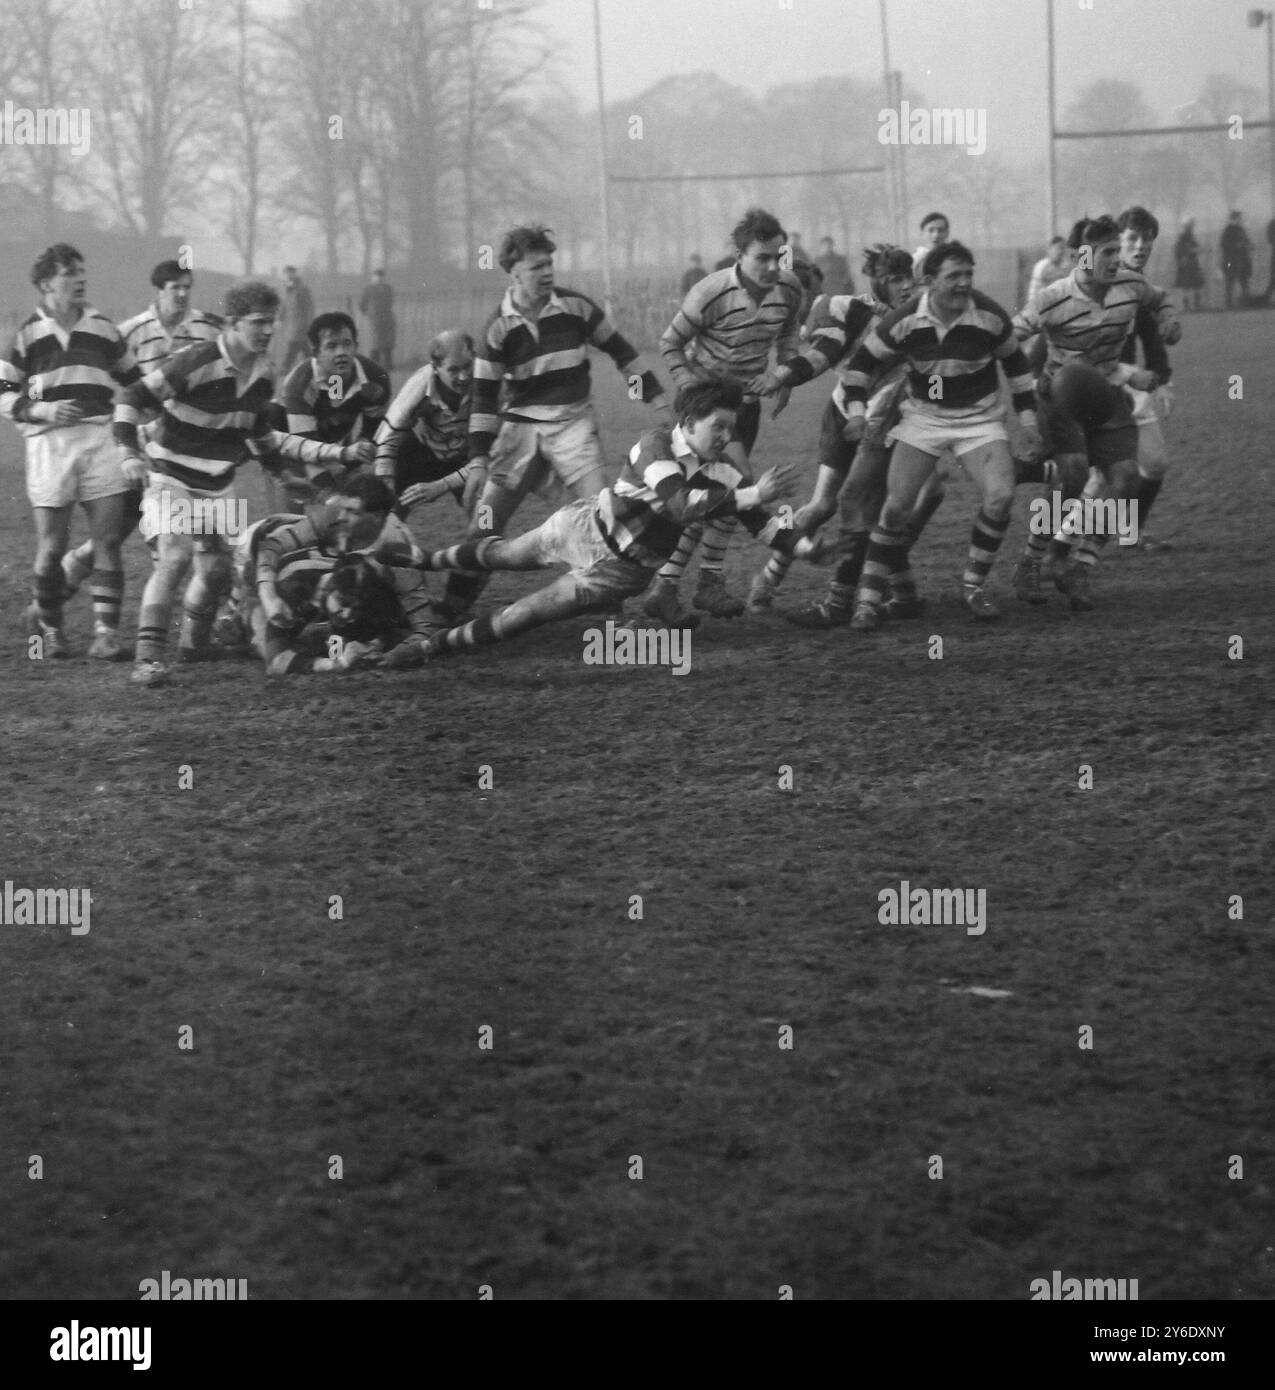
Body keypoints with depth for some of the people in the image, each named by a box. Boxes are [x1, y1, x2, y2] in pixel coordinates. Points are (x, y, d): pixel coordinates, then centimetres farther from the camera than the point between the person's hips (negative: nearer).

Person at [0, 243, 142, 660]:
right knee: (52, 544, -2)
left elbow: (133, 380, 23)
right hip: (50, 441, -2)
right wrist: (42, 411, -12)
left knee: (108, 539, -6)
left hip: (102, 439, 2)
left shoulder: (104, 329, 11)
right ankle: (48, 627, 17)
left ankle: (106, 631, -5)